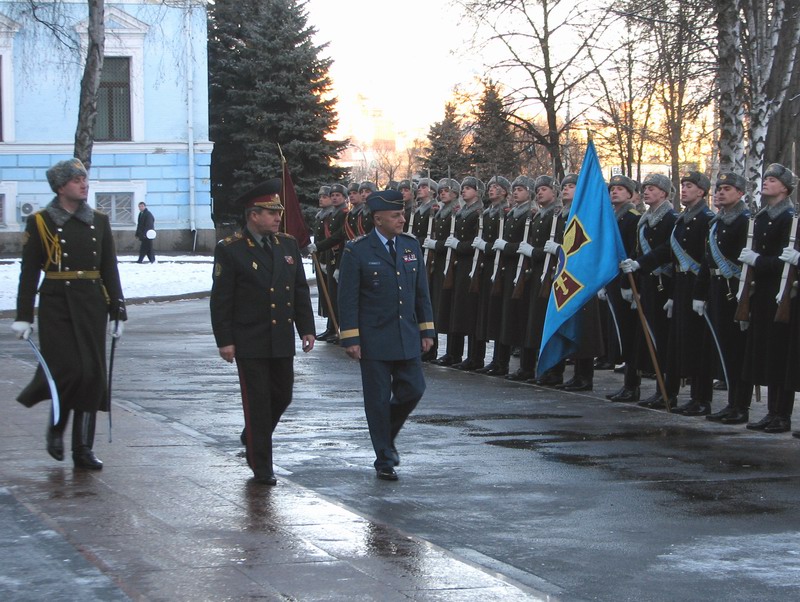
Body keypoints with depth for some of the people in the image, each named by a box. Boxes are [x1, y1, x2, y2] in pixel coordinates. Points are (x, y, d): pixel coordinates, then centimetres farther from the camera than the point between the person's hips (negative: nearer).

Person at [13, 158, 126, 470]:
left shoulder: (99, 221, 10)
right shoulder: (41, 222, -1)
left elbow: (110, 269, 12)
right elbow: (29, 273, -1)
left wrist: (116, 312, 8)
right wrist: (23, 316, -5)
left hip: (91, 305, 4)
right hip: (56, 306, -4)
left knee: (92, 375, 1)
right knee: (68, 370, -12)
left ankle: (83, 449, 9)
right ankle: (56, 428, 17)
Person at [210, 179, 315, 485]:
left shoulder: (288, 245, 8)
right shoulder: (230, 250, -8)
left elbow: (300, 290, 13)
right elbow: (220, 299, -8)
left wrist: (306, 328, 7)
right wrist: (224, 340, -11)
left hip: (282, 340, 6)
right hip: (249, 342, -5)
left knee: (282, 396, 13)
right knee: (257, 402, -1)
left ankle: (254, 439, 38)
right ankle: (261, 466, 8)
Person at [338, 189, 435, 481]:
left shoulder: (411, 245, 7)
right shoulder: (357, 251, -8)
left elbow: (421, 291, 12)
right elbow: (348, 298, -8)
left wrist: (426, 330, 8)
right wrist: (351, 339, -12)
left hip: (407, 336, 5)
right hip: (374, 338, -5)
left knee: (413, 390, 3)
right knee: (379, 399, 2)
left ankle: (387, 436, 29)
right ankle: (384, 459, 13)